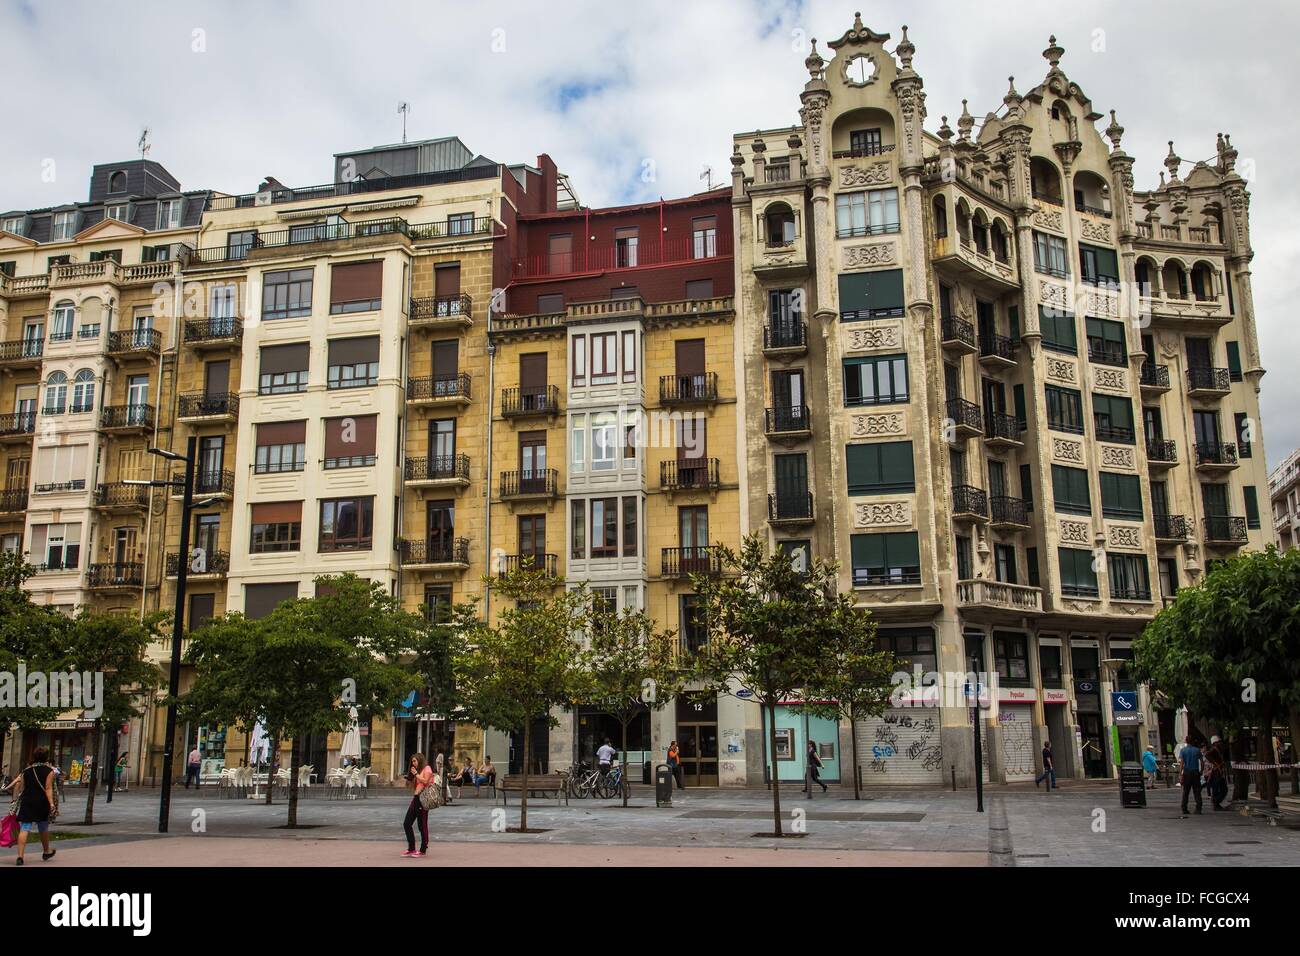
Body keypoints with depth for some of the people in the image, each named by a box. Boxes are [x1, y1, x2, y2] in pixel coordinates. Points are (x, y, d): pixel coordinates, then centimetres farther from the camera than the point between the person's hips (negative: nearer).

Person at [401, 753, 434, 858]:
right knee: (407, 824, 6)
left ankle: (423, 850, 4)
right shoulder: (417, 771, 23)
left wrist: (416, 774, -10)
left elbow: (425, 781, -16)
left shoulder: (427, 769, -1)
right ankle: (411, 849, 13)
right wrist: (410, 777, 7)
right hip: (415, 798, 9)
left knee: (422, 825, -4)